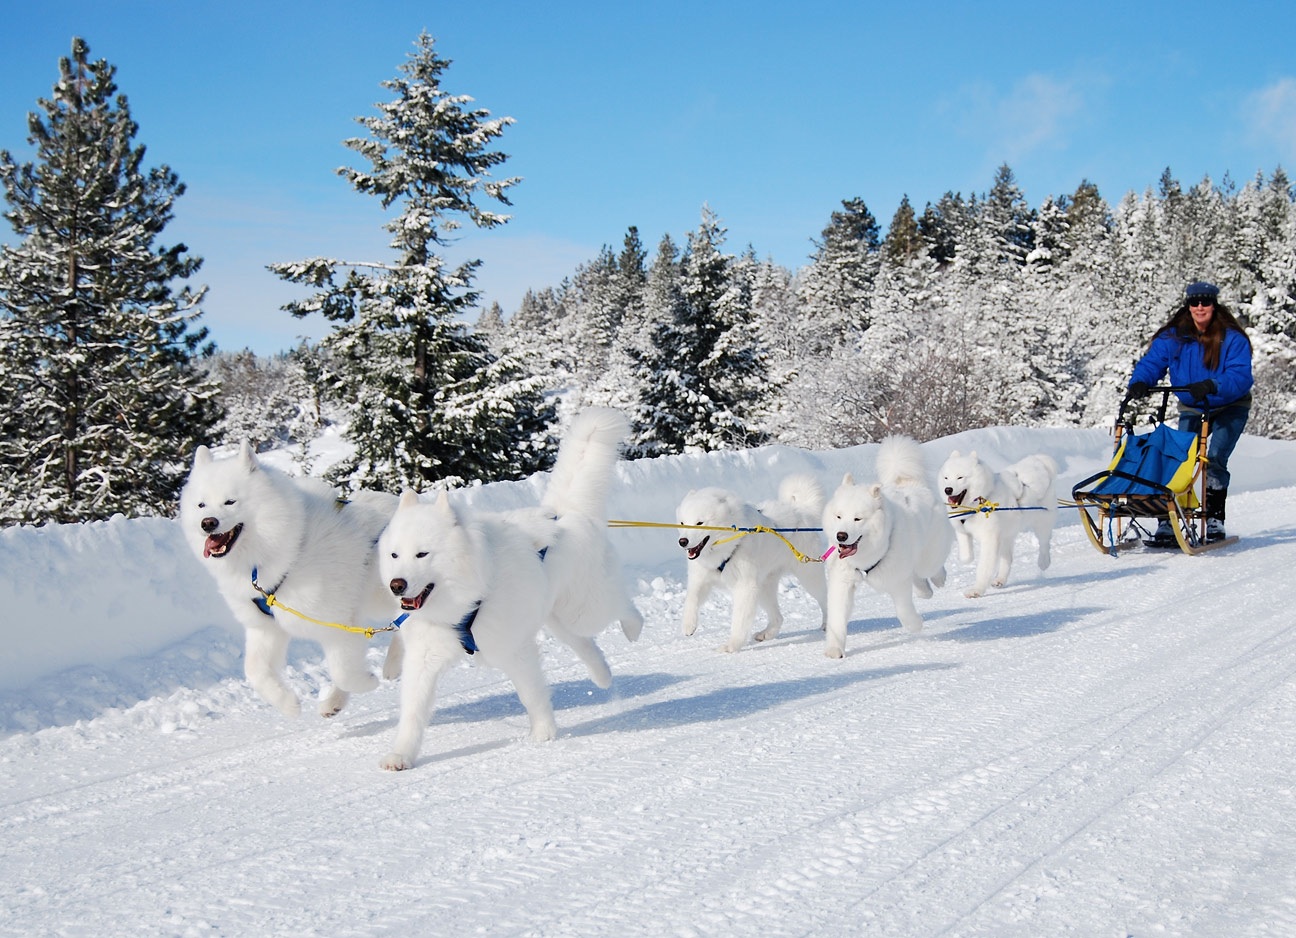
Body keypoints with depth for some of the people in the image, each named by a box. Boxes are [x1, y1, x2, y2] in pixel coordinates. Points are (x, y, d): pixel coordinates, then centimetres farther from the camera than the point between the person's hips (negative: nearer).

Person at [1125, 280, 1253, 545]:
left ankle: (1214, 519, -7)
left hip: (1230, 407, -3)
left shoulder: (1232, 338, -19)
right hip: (1191, 409, 3)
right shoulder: (1174, 337, -9)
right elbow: (1152, 361, -11)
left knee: (1215, 459, -19)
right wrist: (1139, 382, -33)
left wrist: (1212, 386, -46)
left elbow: (1240, 377, -29)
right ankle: (1168, 522, -8)